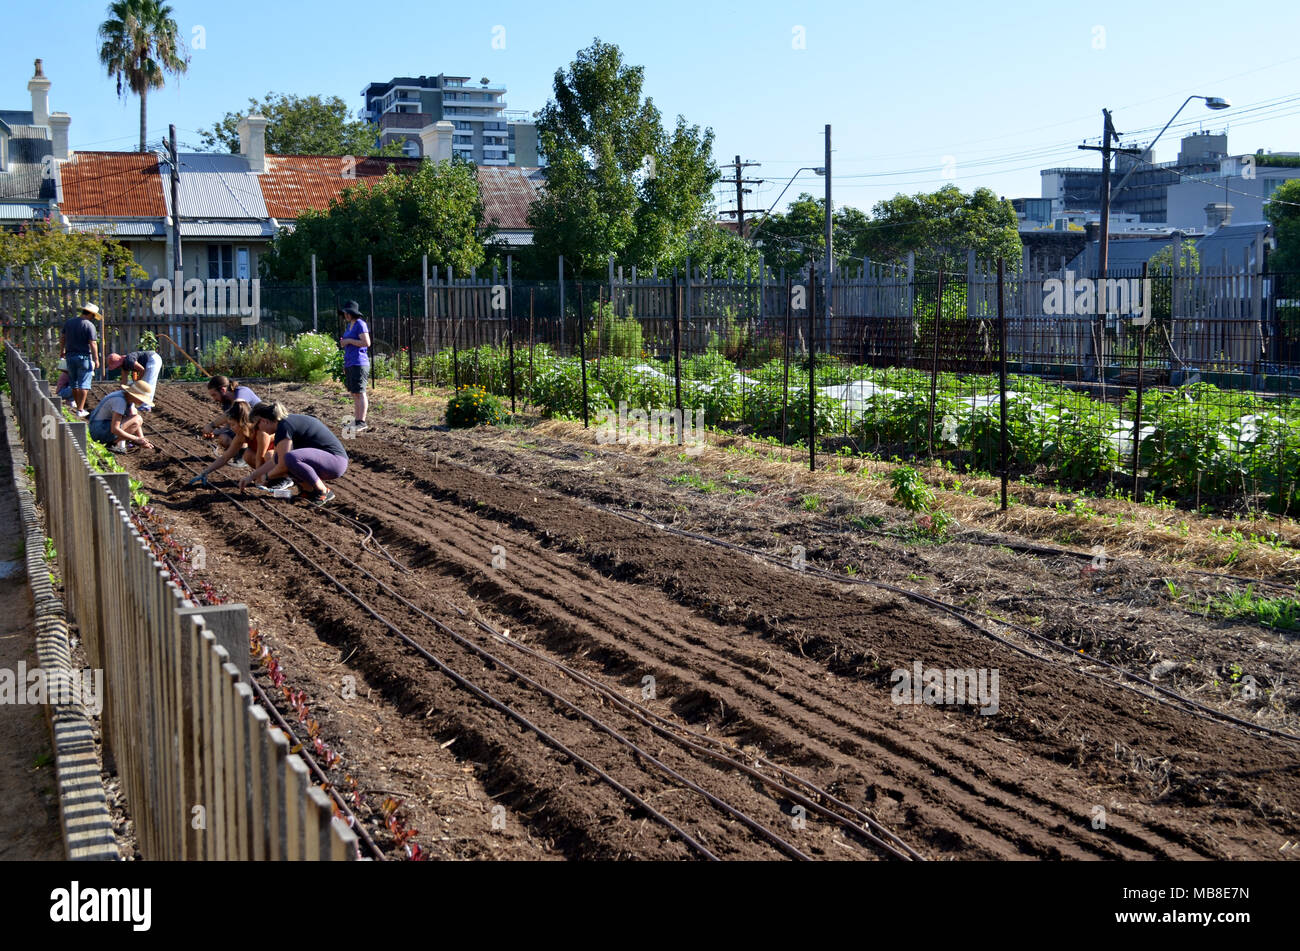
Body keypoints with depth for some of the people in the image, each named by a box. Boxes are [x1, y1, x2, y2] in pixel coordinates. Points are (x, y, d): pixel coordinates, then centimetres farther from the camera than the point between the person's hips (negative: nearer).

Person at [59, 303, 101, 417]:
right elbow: (93, 344, -16)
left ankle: (77, 404, 31)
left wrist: (62, 350, 30)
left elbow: (62, 338, 16)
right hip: (84, 357, -6)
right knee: (84, 384, -3)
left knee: (74, 383, 19)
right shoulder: (89, 325, -12)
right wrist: (96, 359, -11)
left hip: (70, 356, 6)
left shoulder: (69, 322, 8)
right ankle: (80, 410, -7)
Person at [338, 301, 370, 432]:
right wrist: (345, 365, 20)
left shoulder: (360, 324, -9)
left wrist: (349, 341, -13)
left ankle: (361, 422, -12)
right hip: (350, 363, 9)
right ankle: (356, 420, 14)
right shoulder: (349, 325, 18)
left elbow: (366, 343, -17)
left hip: (359, 363, -9)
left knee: (359, 393, -10)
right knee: (354, 393, 10)